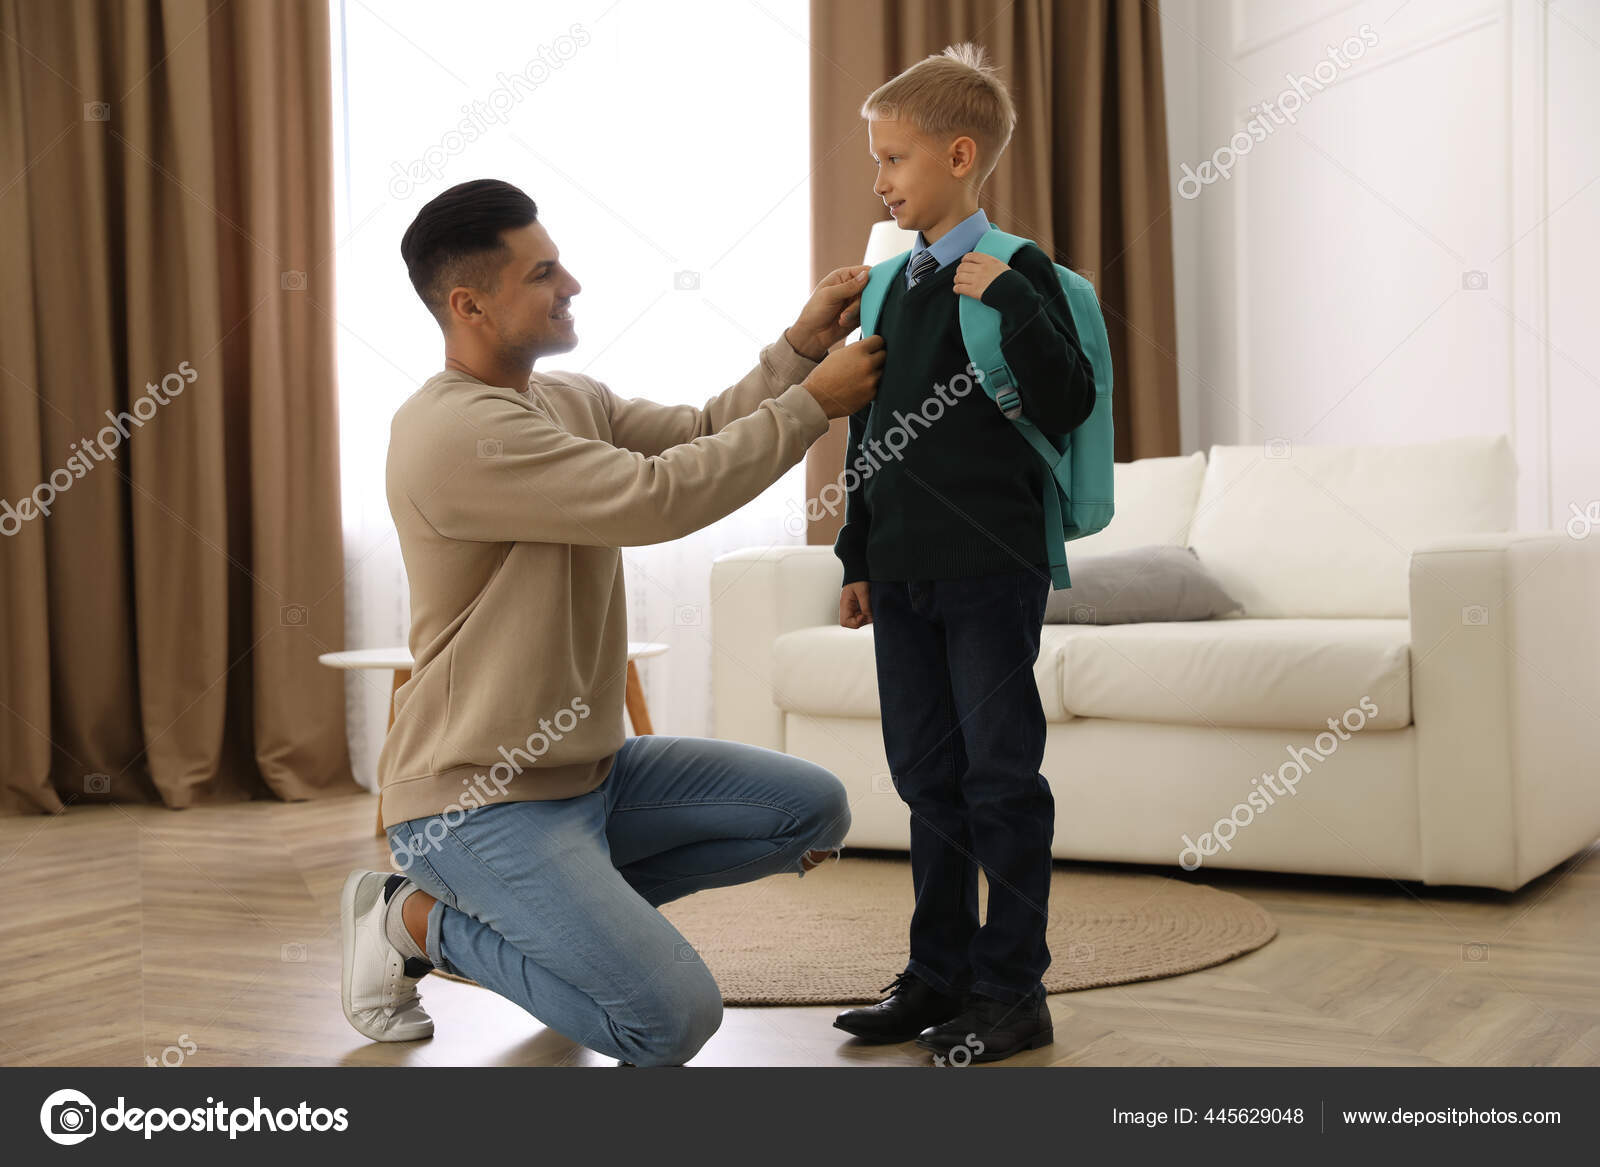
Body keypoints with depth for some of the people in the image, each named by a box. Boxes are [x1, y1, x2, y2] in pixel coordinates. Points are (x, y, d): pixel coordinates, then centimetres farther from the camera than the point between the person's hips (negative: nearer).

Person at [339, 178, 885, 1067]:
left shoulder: (571, 400, 8)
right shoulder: (455, 431, -24)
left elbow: (699, 434, 5)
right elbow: (659, 498, -27)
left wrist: (802, 347, -9)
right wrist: (814, 403, -19)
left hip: (592, 766, 9)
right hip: (480, 798, -9)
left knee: (815, 809, 4)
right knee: (674, 1019, -18)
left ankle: (572, 905, 10)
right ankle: (421, 918, 2)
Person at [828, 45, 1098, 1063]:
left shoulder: (1016, 274, -5)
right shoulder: (892, 287, 14)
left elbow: (1067, 405, -13)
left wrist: (1008, 303, -22)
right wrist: (859, 559, 16)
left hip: (992, 567, -7)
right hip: (904, 571, 7)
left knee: (1001, 777, -1)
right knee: (929, 779, 12)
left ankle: (1013, 989, 9)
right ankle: (940, 974, 23)